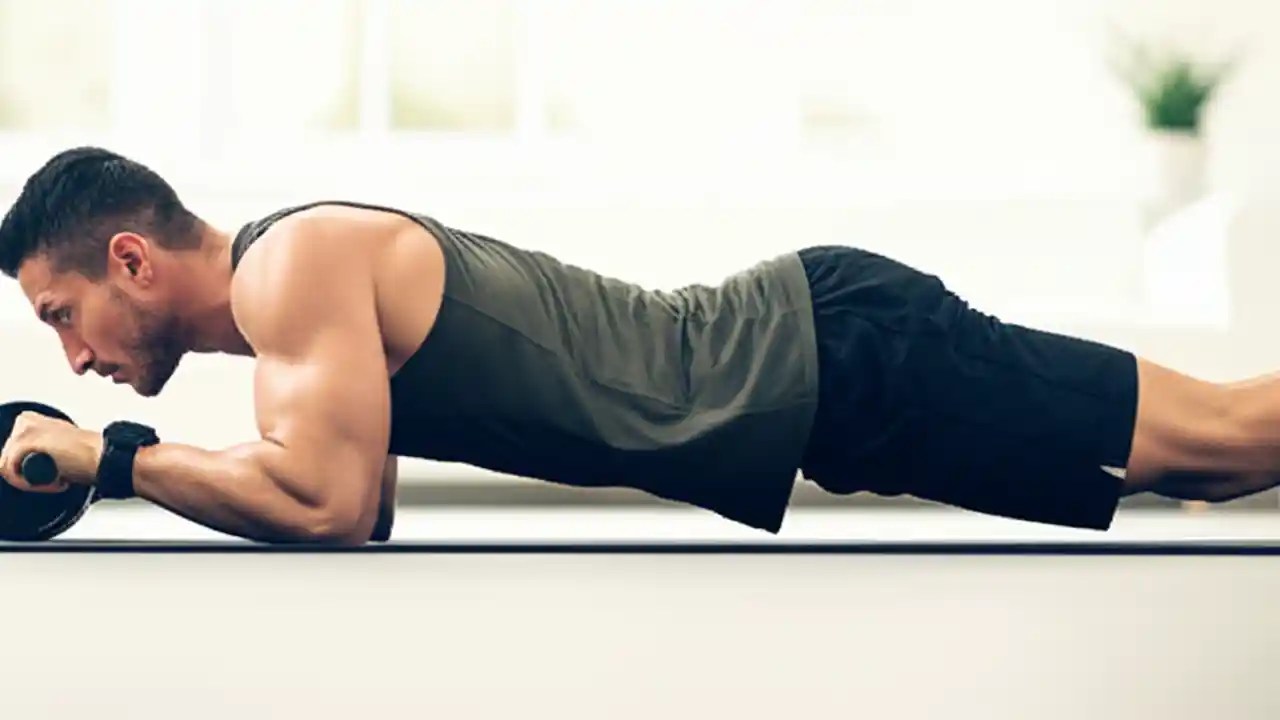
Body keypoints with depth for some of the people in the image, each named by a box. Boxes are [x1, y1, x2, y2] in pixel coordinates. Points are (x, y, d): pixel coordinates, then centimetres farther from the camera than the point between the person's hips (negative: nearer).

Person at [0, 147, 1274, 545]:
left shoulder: (292, 267, -16)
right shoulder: (305, 273, 14)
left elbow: (326, 503, -28)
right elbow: (360, 505, 23)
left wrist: (111, 457, -15)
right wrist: (135, 460, 11)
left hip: (845, 357, -8)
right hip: (804, 355, 8)